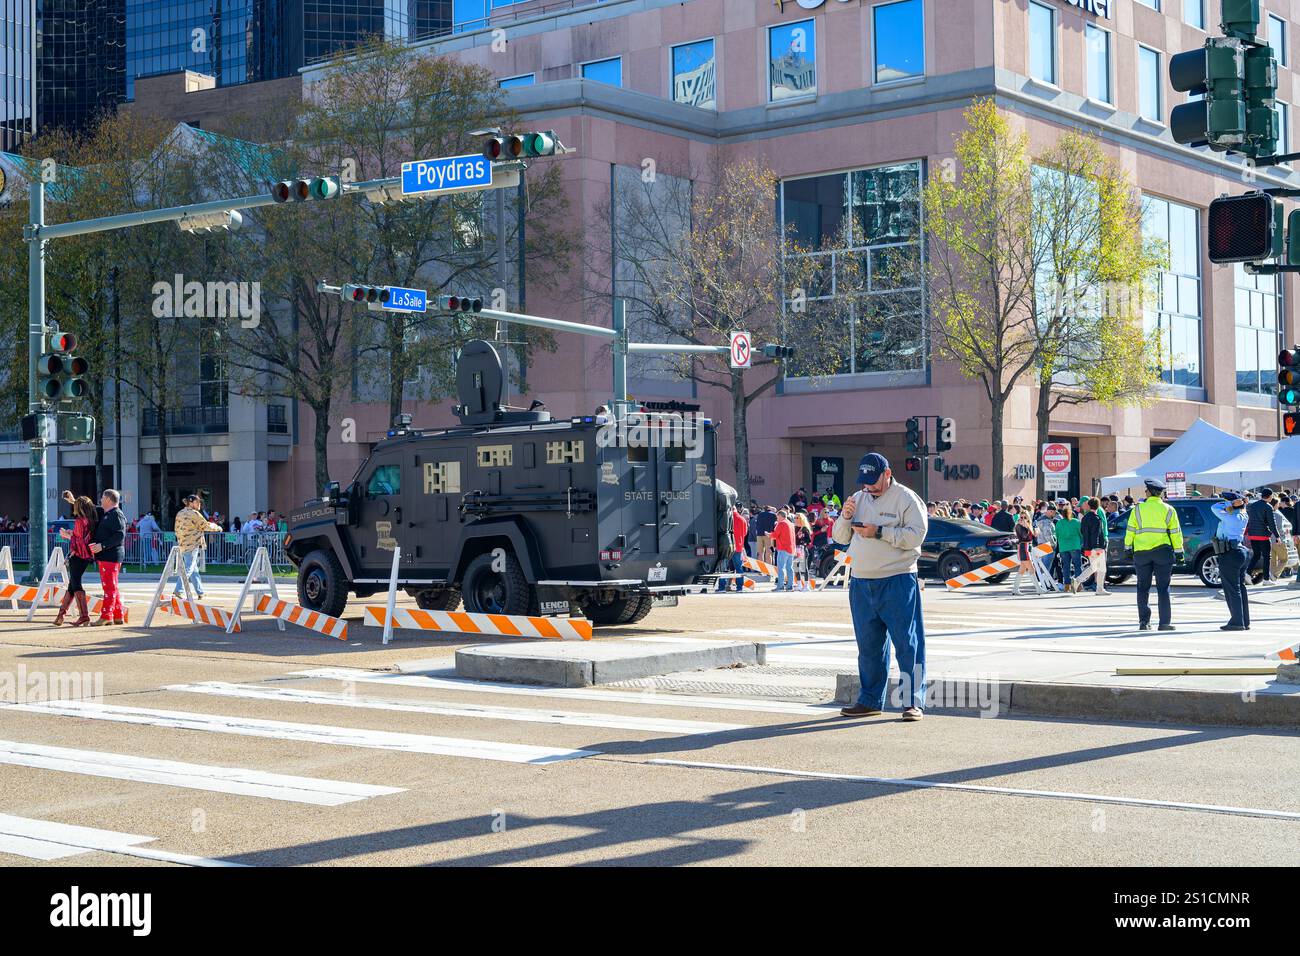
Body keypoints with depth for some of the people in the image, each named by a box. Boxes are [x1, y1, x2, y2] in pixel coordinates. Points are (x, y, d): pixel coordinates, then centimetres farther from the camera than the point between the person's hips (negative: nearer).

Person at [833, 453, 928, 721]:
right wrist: (845, 517, -4)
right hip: (861, 582, 6)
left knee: (907, 643, -5)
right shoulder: (859, 498, 15)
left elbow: (916, 535, -15)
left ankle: (913, 702, -2)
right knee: (868, 646, 11)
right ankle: (870, 701, 20)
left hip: (898, 581, -6)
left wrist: (879, 532, -19)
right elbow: (839, 537, 16)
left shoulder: (906, 499, -4)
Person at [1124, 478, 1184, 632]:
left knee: (1143, 588, 9)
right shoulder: (1168, 510, 2)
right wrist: (1179, 551, 8)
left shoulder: (1138, 509, 0)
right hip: (1162, 550, 0)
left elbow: (1130, 530, 2)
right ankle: (1164, 622, -3)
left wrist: (1128, 547, 11)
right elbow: (1175, 532, 2)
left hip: (1141, 552, 0)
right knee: (1163, 588, 2)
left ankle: (1144, 621, 6)